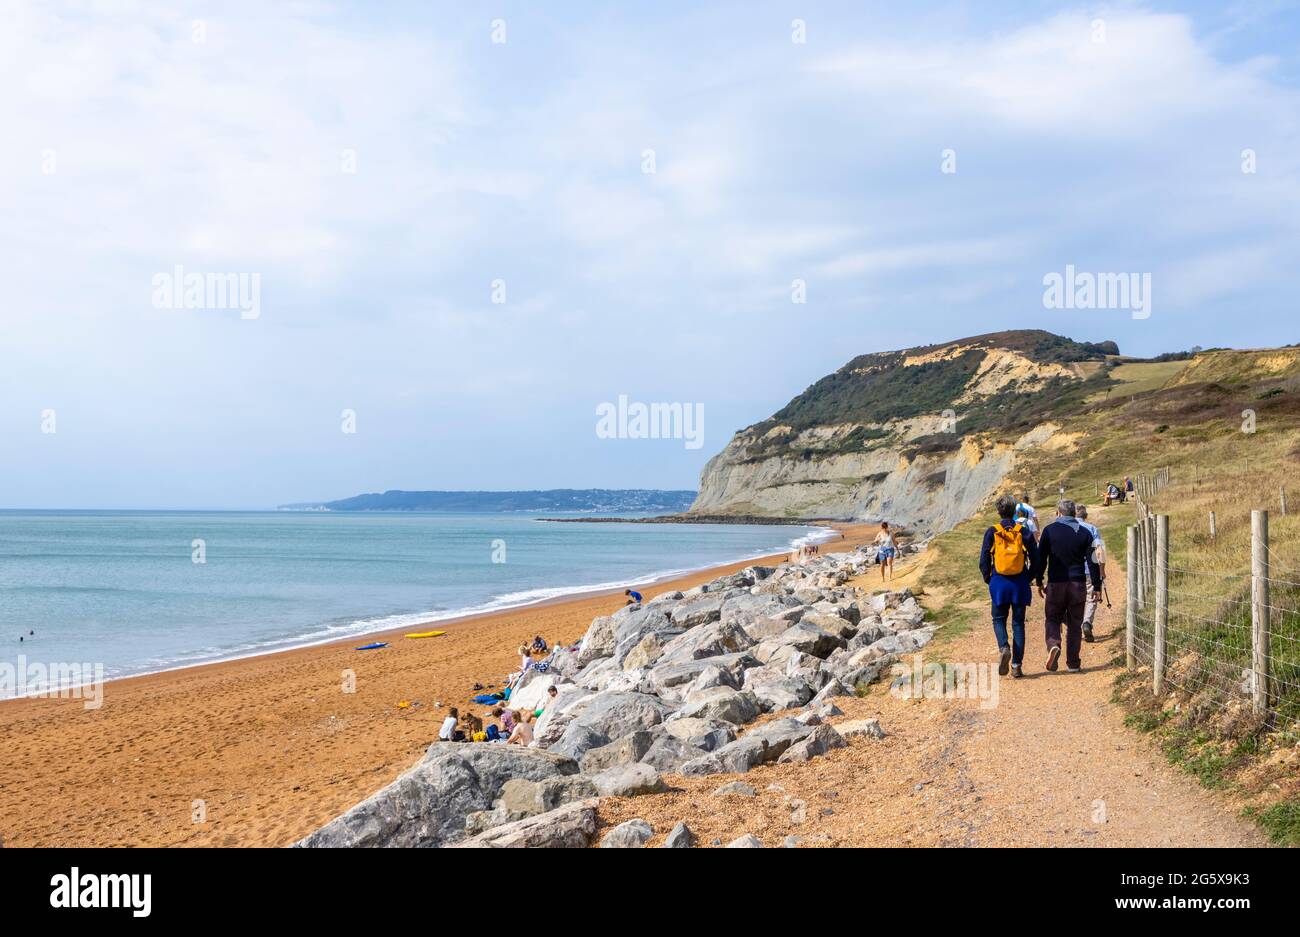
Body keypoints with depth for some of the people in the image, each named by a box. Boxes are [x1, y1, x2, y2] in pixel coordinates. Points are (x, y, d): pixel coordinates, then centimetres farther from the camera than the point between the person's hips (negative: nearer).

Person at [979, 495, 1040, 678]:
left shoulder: (992, 532, -4)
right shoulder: (1024, 532, -1)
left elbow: (984, 560, -3)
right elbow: (1035, 558, 0)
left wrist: (988, 579, 11)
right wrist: (1029, 577, 13)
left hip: (999, 582, -1)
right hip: (1020, 583, 1)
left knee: (999, 619, 15)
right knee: (1018, 623, 9)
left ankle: (1004, 647, -14)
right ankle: (1017, 665, 6)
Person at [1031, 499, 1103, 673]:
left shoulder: (1049, 530, -1)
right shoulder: (1084, 533, 3)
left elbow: (1041, 558, -1)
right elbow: (1092, 561, 2)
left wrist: (1039, 582, 7)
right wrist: (1097, 586, 6)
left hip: (1056, 583, -1)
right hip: (1078, 583, 2)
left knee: (1052, 619, 10)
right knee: (1075, 623, 9)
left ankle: (1053, 645, -19)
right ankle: (1073, 663, 10)